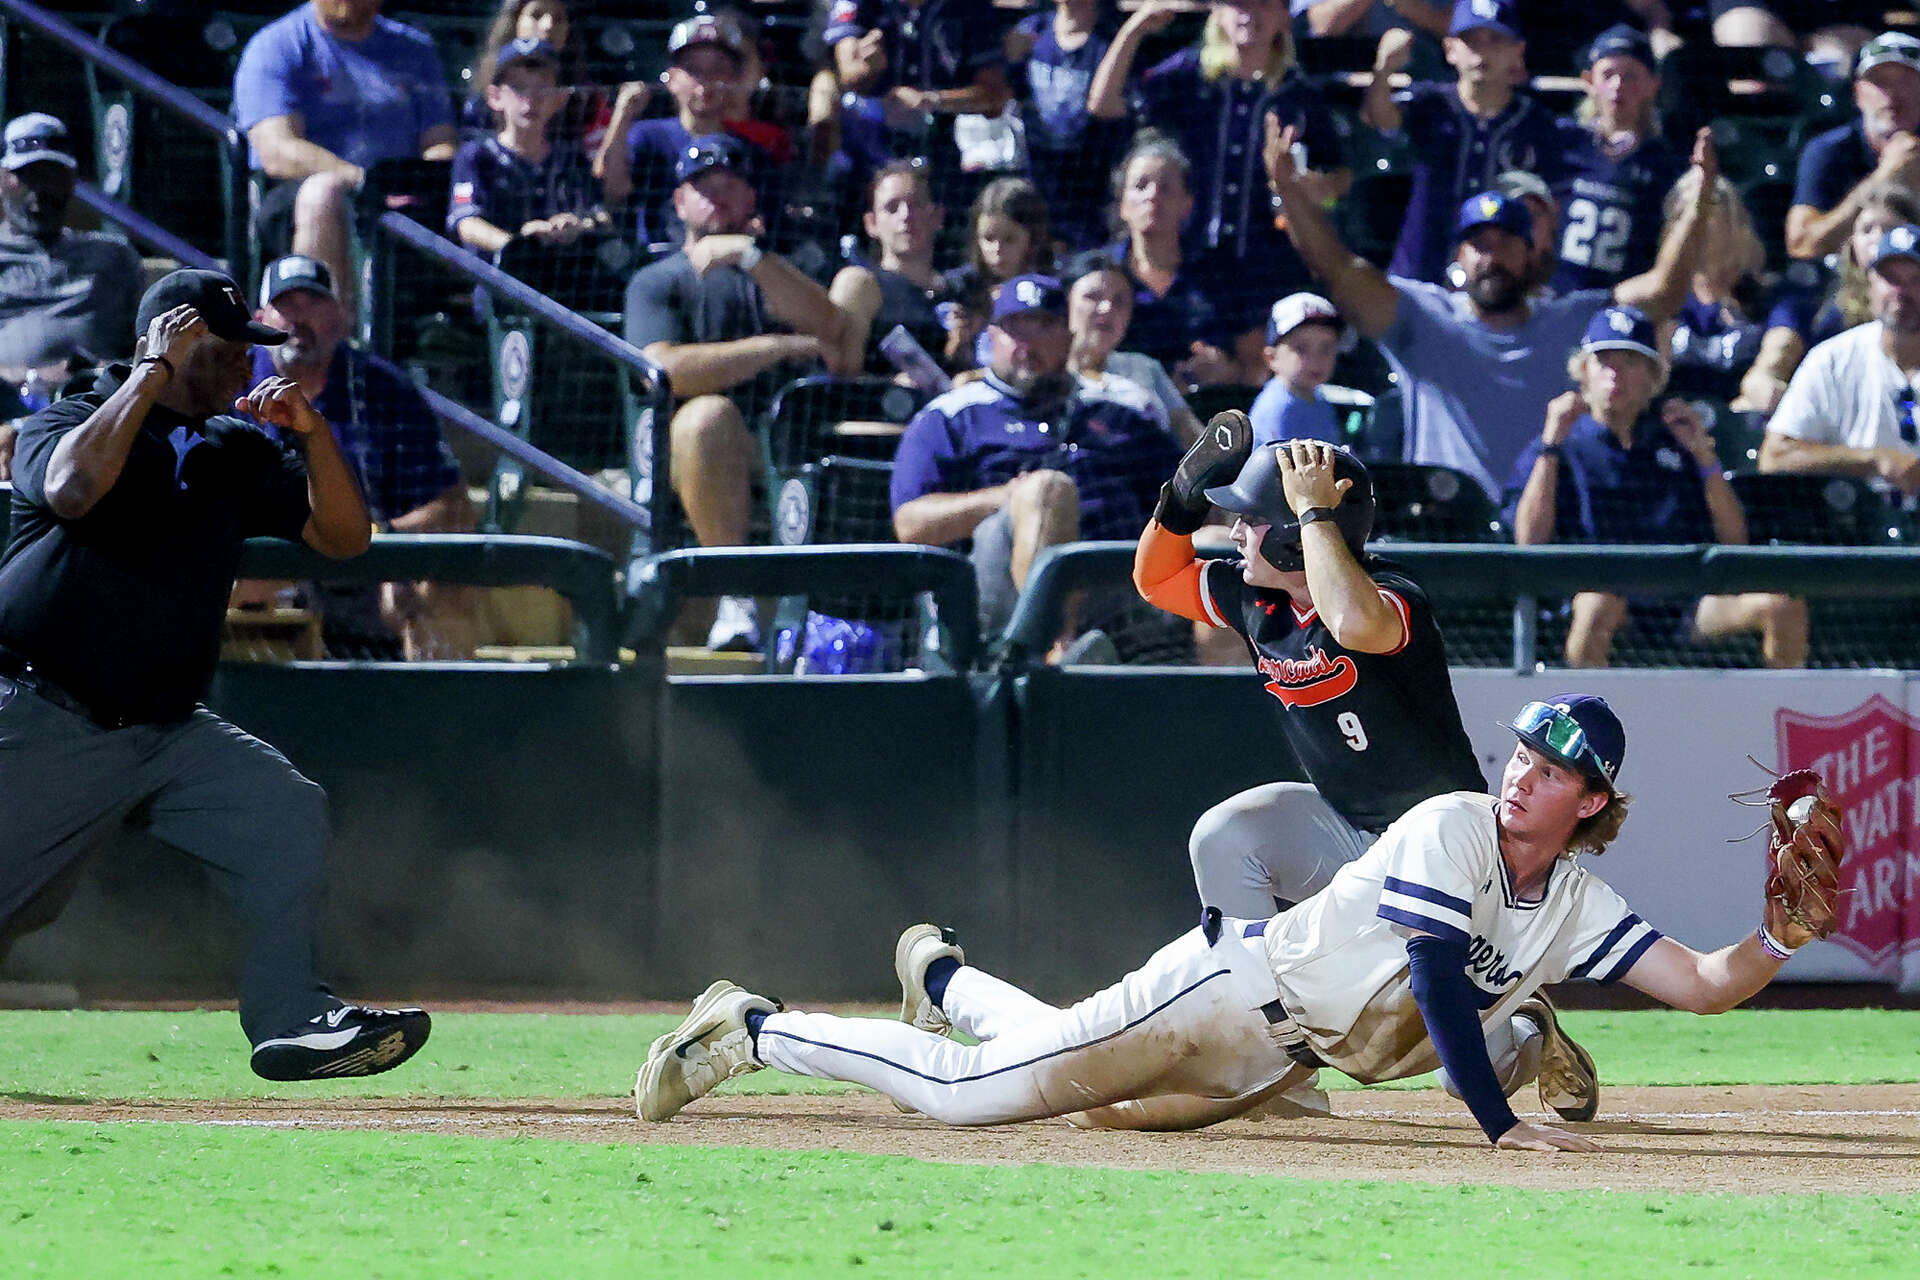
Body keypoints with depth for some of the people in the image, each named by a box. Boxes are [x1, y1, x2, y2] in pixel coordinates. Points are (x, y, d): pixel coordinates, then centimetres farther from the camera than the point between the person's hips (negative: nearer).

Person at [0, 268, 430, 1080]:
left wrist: (311, 434, -10)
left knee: (287, 815, -12)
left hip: (172, 731, 5)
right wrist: (155, 373, -21)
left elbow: (342, 537, 6)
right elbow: (73, 488, -29)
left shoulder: (235, 455, 12)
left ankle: (289, 1020, -8)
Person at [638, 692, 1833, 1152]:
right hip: (1228, 984, -7)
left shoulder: (1580, 907, -1)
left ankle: (946, 978, 49)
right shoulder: (1452, 829, -19)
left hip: (1279, 1054, 7)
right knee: (970, 1093, -12)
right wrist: (1500, 1123, -31)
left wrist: (1780, 937, -21)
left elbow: (1705, 986, -4)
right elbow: (1436, 983, -28)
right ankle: (755, 1028, 4)